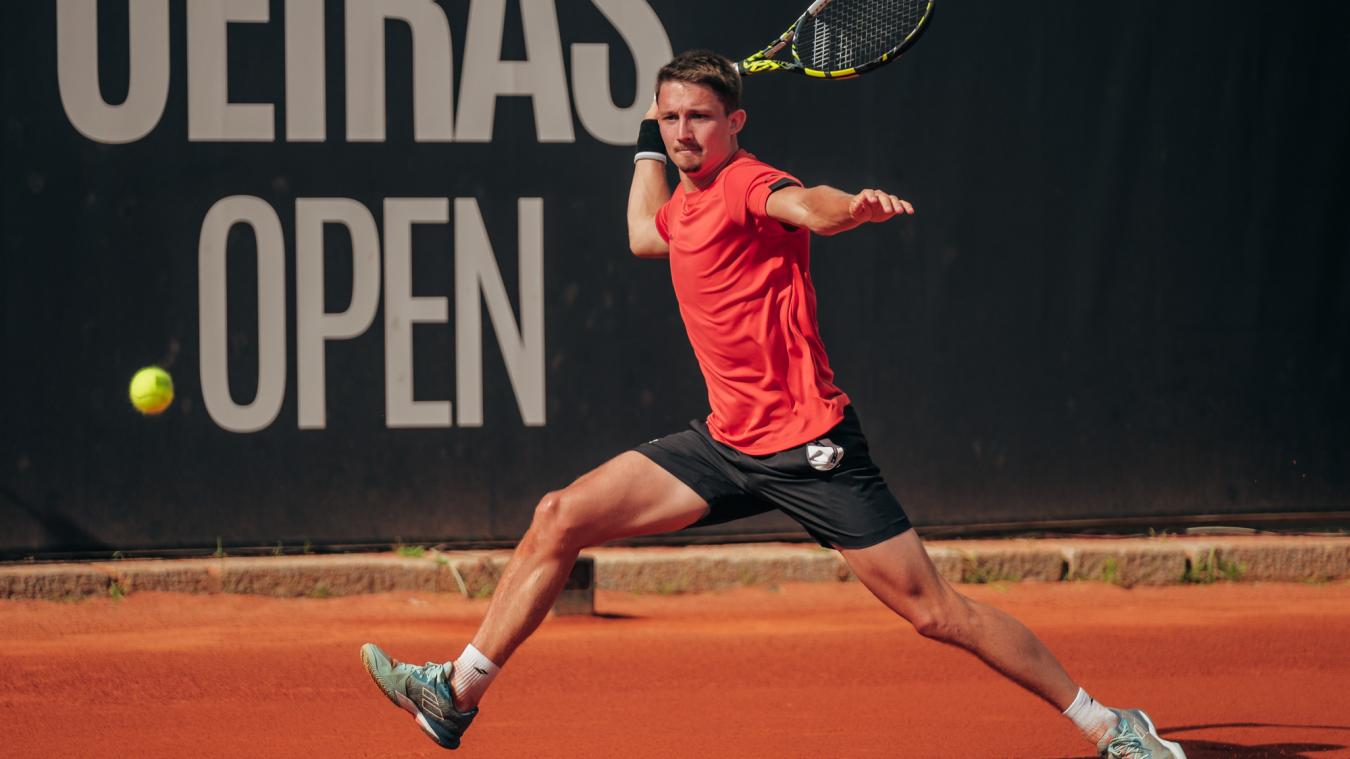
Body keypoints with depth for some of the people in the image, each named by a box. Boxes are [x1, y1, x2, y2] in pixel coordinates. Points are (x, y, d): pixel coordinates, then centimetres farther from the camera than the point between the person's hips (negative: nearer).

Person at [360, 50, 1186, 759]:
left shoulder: (748, 184, -13)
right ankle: (459, 693, 11)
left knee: (935, 611, -9)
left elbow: (807, 207, -39)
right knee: (560, 518, 2)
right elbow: (645, 236, 39)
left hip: (808, 445, -8)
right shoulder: (690, 201, 12)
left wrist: (855, 207, -60)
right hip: (729, 439, 8)